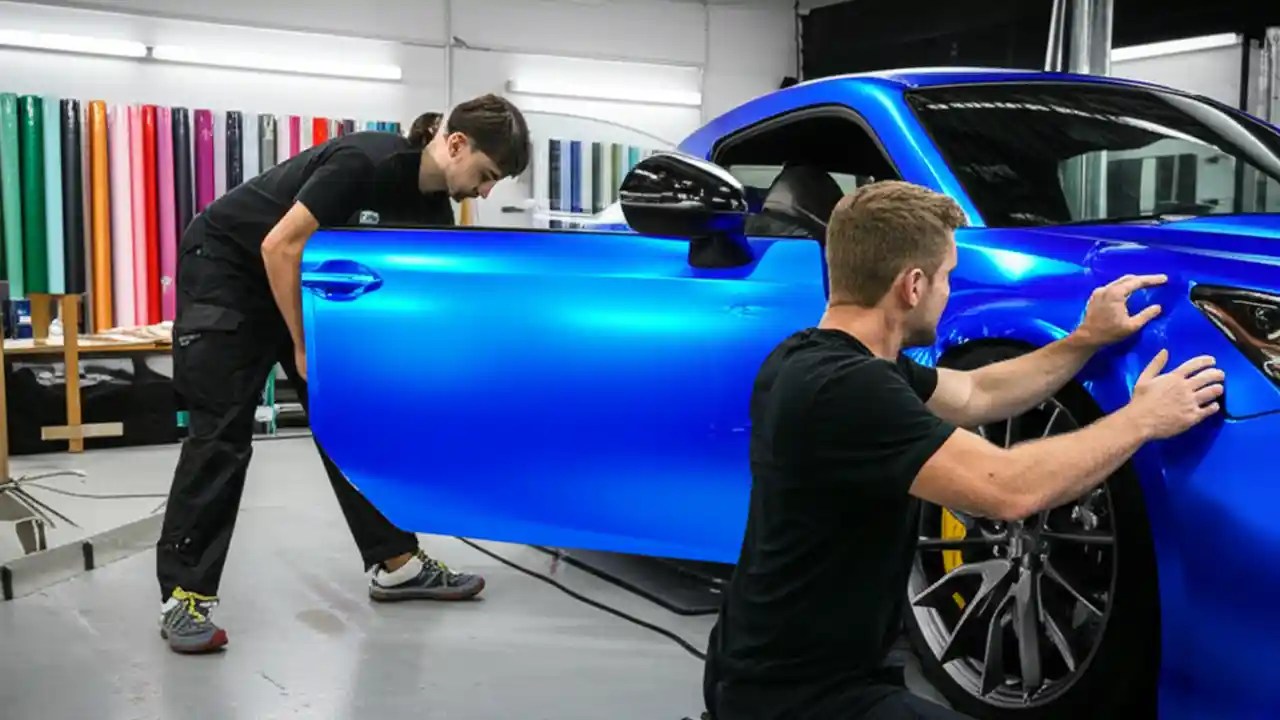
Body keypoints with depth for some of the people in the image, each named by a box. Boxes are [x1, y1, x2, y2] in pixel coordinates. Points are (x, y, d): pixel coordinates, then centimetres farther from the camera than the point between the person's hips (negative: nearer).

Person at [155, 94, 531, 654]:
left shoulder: (435, 213, -4)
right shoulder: (367, 163, -30)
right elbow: (279, 247, -29)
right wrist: (304, 349, -19)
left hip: (305, 282, 8)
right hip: (226, 269, -8)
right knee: (221, 434, -10)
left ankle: (395, 563, 12)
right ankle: (184, 594, -2)